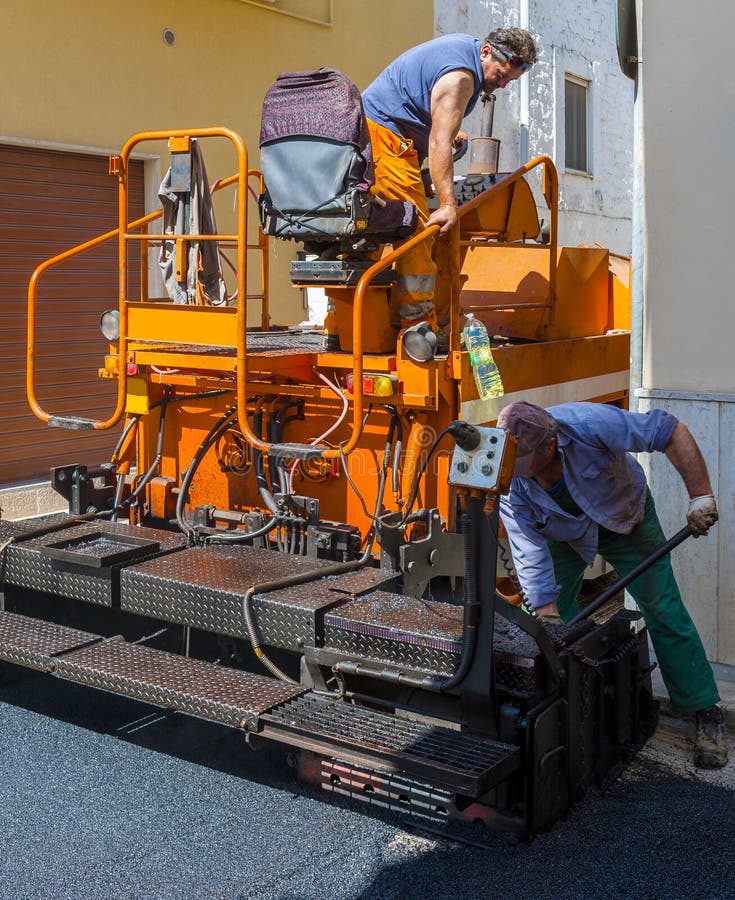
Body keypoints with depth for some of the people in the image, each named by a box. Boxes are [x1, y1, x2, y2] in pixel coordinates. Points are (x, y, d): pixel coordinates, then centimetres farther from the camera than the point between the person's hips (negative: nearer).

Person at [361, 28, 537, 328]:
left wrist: (449, 129, 22)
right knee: (417, 228, -14)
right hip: (385, 133, -11)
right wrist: (448, 205, -35)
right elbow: (438, 143, -29)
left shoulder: (465, 45, 13)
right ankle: (417, 323, -16)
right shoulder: (460, 77, -19)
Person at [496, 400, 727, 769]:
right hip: (562, 533, 2)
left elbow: (672, 432, -32)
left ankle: (706, 715, 8)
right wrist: (548, 617, -33)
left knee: (664, 612, -3)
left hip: (626, 519, -2)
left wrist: (700, 495, -35)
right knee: (544, 616, -8)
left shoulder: (589, 423, -40)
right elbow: (531, 554, -28)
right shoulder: (507, 482, -31)